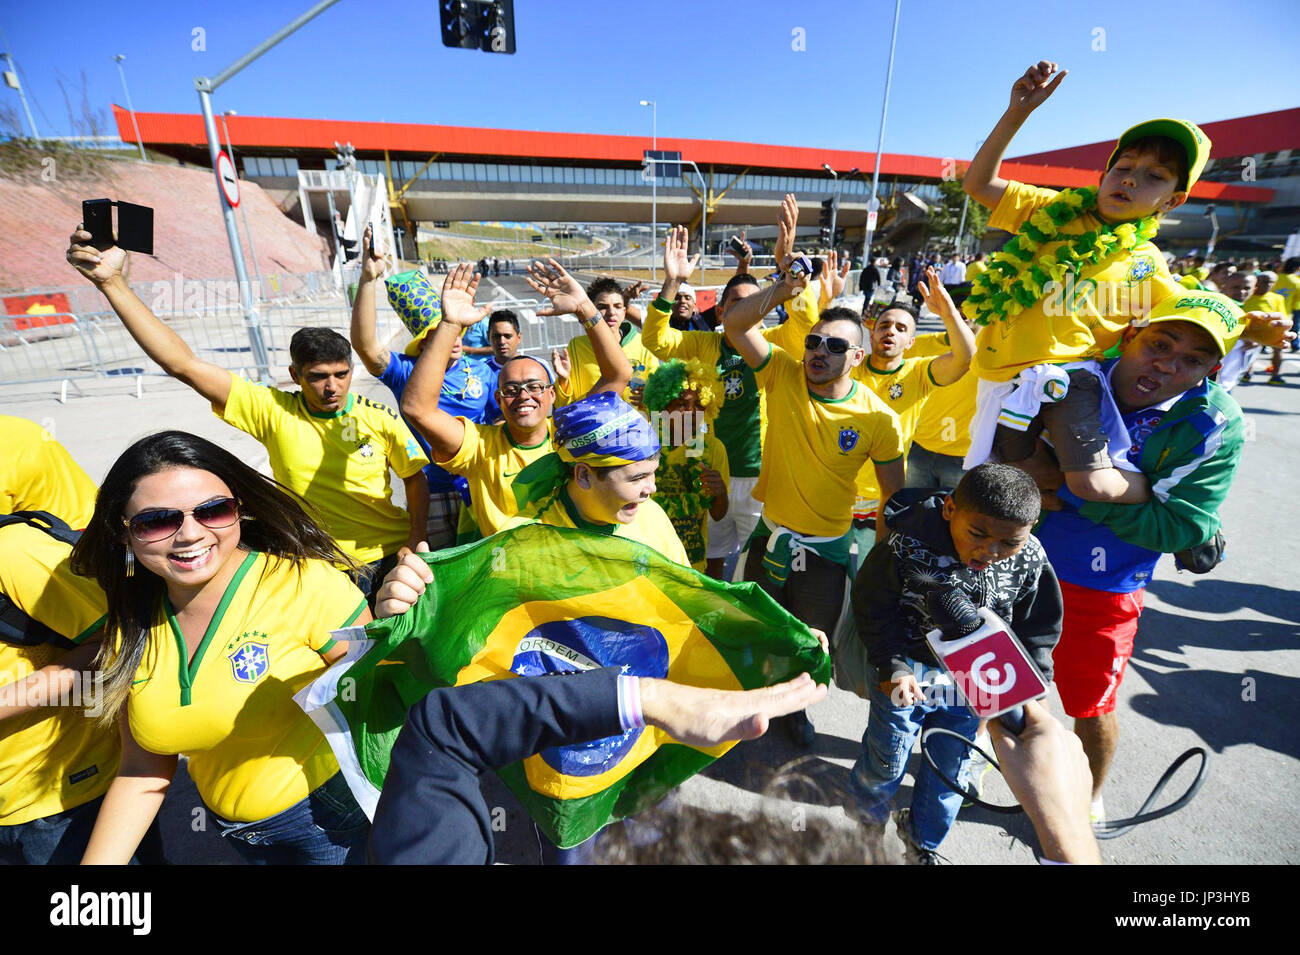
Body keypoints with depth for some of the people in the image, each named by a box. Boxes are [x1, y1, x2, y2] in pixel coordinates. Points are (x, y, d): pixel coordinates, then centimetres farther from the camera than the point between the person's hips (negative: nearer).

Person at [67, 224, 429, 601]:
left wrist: (416, 539, -9)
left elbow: (415, 478, 3)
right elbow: (183, 364, -11)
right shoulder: (274, 411, -7)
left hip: (392, 557, 0)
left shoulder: (379, 418, -7)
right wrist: (112, 282, -17)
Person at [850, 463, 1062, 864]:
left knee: (951, 768, 21)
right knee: (885, 759, 16)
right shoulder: (908, 545, -26)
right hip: (908, 673, -2)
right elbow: (874, 609, -15)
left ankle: (922, 839, 51)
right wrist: (893, 667, -20)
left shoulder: (1031, 562, -16)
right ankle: (866, 823, 50)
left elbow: (1036, 632, -1)